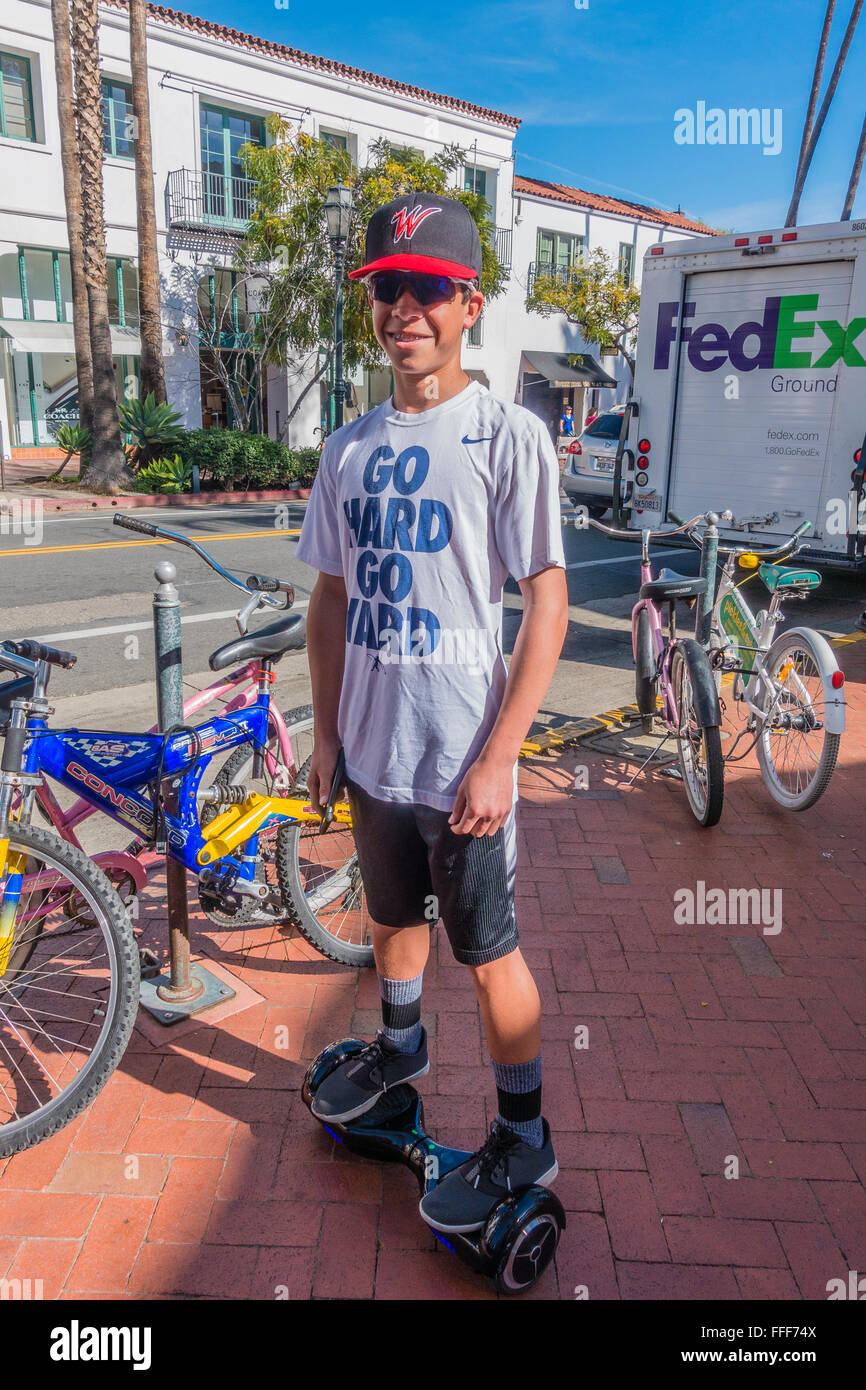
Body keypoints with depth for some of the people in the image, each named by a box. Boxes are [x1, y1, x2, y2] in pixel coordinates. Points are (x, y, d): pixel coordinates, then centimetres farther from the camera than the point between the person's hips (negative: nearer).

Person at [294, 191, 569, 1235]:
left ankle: (524, 1139, 30)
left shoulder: (508, 436, -10)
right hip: (371, 751, 6)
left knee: (488, 953, 8)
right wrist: (325, 731, 10)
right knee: (393, 912, 24)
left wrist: (497, 759, -17)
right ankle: (400, 1048, 51)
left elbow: (547, 602, -13)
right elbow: (332, 597, 11)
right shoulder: (349, 446, 6)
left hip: (462, 763, -5)